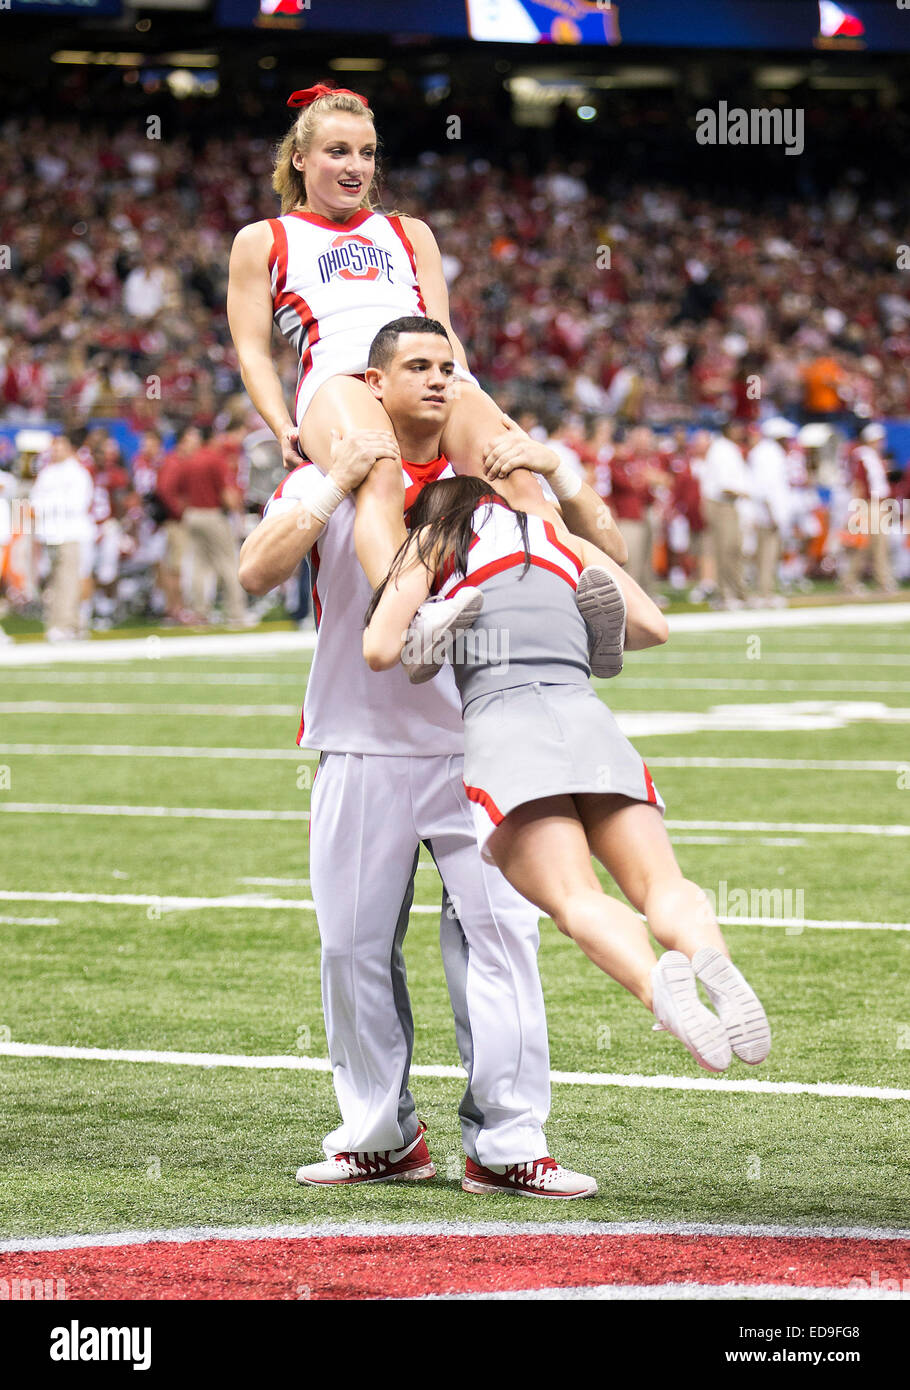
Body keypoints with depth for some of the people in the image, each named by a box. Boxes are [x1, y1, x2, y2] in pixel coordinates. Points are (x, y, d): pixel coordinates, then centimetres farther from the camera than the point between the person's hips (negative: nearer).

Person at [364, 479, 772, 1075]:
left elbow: (381, 651, 8)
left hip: (500, 720, -3)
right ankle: (710, 955, -45)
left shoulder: (436, 540, 20)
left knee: (577, 900, -20)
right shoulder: (563, 540, 30)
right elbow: (651, 626, 27)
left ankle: (658, 982, -51)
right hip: (588, 718, 3)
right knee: (663, 882, -10)